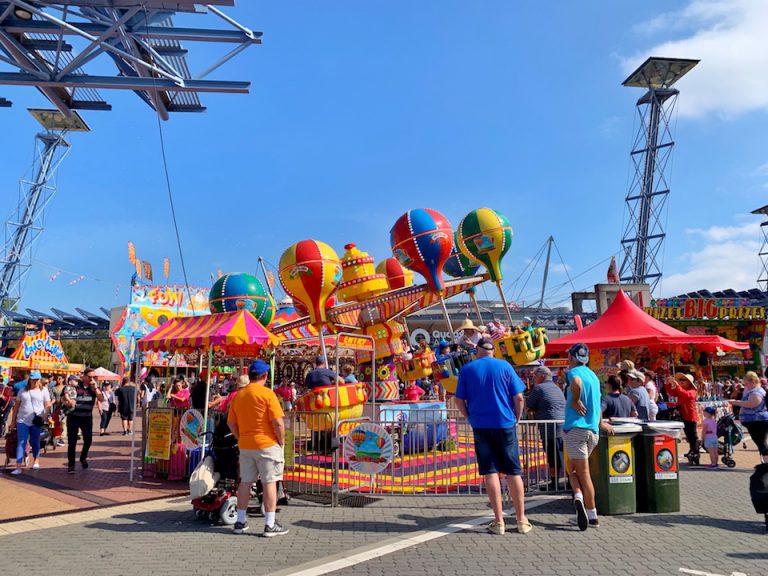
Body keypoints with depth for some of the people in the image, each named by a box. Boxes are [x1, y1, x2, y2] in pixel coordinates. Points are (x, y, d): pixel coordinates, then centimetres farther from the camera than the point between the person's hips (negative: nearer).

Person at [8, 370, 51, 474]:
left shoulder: (44, 390, 5)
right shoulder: (22, 391, 9)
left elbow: (48, 405, 1)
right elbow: (16, 406, 11)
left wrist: (45, 415, -15)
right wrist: (13, 421, 9)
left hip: (37, 421, -1)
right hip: (22, 421, 1)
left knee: (35, 442, 12)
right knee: (21, 443, -5)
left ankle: (36, 460, 31)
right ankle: (18, 467, -7)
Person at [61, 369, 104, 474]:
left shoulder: (94, 387, 2)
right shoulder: (75, 384, -5)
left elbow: (101, 399, -10)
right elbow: (66, 396, -14)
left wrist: (95, 387, -17)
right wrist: (68, 401, -34)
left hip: (87, 417, 2)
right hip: (73, 416, -2)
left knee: (88, 439, -5)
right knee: (72, 441, 1)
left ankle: (83, 458, 23)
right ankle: (71, 465, 12)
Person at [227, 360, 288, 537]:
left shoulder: (239, 395, 6)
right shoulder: (267, 394, -13)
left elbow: (231, 423, 10)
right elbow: (278, 422, -16)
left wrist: (241, 438, 17)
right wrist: (282, 442, -5)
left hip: (245, 446, 6)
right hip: (267, 444, -6)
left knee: (245, 482, 14)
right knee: (269, 482, 0)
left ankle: (240, 522, 22)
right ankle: (270, 525, 2)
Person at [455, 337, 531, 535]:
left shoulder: (467, 369, 2)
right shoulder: (504, 366, 0)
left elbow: (459, 401, 2)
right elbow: (519, 398, -2)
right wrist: (516, 419, 10)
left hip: (481, 427, 0)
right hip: (505, 424, 0)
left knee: (490, 472, 4)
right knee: (513, 472, 8)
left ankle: (499, 521, 6)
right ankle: (521, 520, 15)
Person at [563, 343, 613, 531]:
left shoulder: (574, 371, -4)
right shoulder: (593, 375, 19)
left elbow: (576, 382, -30)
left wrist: (574, 401, -15)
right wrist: (600, 423, 42)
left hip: (575, 428, -6)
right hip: (593, 430, 7)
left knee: (582, 472, -2)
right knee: (574, 469, 15)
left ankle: (585, 506, -11)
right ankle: (579, 497, 2)